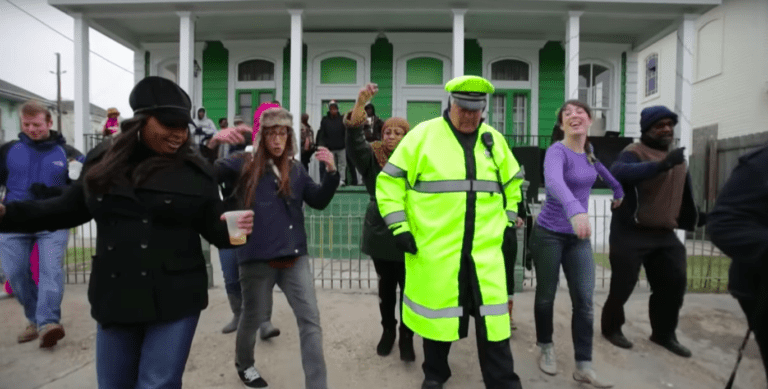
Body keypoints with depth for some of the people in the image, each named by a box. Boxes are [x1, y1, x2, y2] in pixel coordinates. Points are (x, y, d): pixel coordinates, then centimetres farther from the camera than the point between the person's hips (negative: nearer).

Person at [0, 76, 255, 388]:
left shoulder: (195, 170, -6)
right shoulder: (102, 160, 3)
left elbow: (214, 228, -3)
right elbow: (69, 209, 16)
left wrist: (233, 228, -24)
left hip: (175, 298, -4)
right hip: (114, 297, 4)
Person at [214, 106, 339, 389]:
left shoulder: (296, 169, 8)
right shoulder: (245, 164, -2)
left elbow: (319, 201, 7)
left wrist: (332, 172, -6)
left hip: (294, 256, 3)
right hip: (257, 258, -2)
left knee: (310, 319, 1)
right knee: (254, 317, 18)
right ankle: (244, 363, 50)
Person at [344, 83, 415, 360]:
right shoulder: (372, 158, -5)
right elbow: (354, 138, -23)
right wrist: (360, 102, -36)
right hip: (380, 233, 2)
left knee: (409, 288, 6)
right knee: (386, 286, 18)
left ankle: (406, 337, 24)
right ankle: (387, 330, 38)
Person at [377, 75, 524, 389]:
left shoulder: (495, 140, 9)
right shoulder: (423, 134, -5)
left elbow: (512, 182, 23)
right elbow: (390, 181, -4)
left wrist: (507, 221, 15)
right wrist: (399, 227, -9)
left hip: (485, 249, 3)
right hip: (434, 248, -2)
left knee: (492, 317, 7)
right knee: (436, 313, 12)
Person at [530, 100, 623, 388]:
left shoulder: (589, 150, 4)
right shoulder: (557, 151, -18)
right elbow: (554, 182, -41)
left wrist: (618, 190, 35)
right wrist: (575, 210, -57)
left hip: (579, 237, 5)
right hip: (549, 234, -5)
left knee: (584, 301, 1)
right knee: (546, 296, 9)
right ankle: (546, 348, 31)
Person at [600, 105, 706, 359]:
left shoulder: (679, 160, 16)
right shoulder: (634, 153, -11)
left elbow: (684, 196, 28)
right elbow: (618, 173, -36)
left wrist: (694, 219, 26)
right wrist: (661, 165, -45)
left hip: (665, 234, 8)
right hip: (631, 233, -7)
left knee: (675, 283, 10)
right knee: (623, 284, -1)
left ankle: (664, 334, 28)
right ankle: (611, 328, 21)